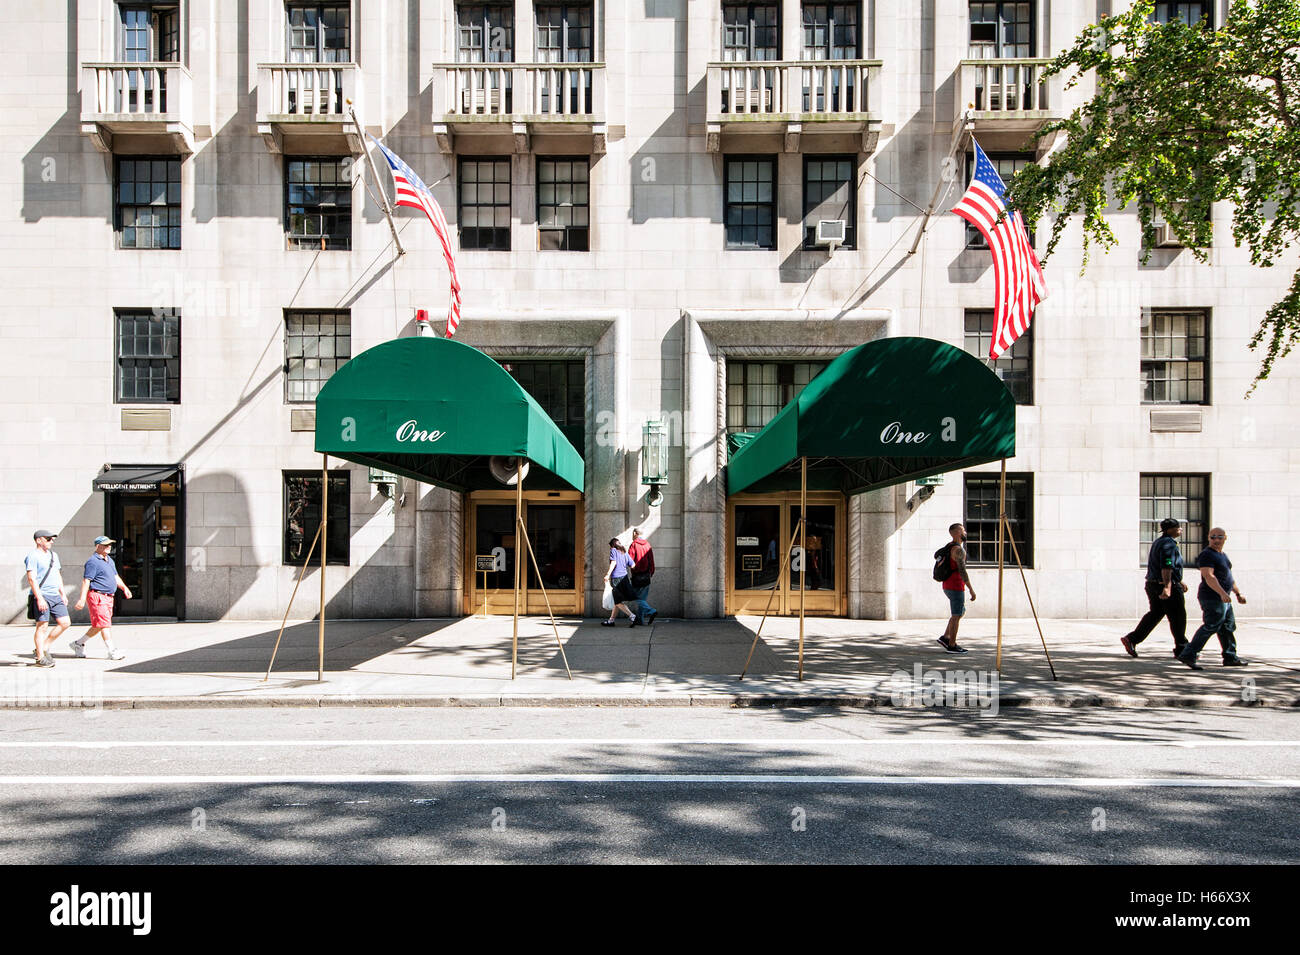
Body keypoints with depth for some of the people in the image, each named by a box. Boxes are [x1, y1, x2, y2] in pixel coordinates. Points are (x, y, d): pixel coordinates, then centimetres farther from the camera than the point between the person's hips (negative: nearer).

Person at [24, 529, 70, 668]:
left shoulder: (53, 555, 18)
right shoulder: (33, 556, -8)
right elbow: (31, 579, -14)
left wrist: (63, 594, 20)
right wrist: (39, 598, -21)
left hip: (55, 595, 8)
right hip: (41, 595, -8)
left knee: (65, 622, 2)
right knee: (42, 626, -5)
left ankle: (44, 647, 15)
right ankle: (40, 658, 3)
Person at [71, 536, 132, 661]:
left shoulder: (110, 560, 18)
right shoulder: (93, 562, -11)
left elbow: (115, 577, 27)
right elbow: (86, 581, -16)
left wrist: (124, 587, 13)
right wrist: (82, 599, -21)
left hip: (108, 597, 9)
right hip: (97, 595, -9)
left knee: (99, 626, 13)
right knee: (104, 624, -9)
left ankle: (78, 644, 28)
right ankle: (112, 652, -10)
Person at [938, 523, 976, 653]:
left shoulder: (949, 547, 13)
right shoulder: (958, 550, -17)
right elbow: (962, 571, -22)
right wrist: (971, 589, -19)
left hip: (948, 586, 10)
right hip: (956, 587, -10)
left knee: (961, 612, 20)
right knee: (956, 616, -2)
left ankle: (945, 637, 14)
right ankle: (952, 645, 4)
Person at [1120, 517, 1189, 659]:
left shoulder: (1158, 542, 17)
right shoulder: (1169, 544, -15)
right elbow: (1166, 567, -28)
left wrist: (1180, 581, 32)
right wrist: (1167, 587, -35)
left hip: (1153, 583, 10)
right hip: (1167, 586, -10)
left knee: (1155, 613, 13)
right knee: (1178, 616, 3)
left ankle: (1131, 639, 4)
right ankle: (1181, 648, 13)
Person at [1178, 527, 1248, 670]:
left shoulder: (1223, 555, 17)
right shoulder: (1207, 555, -14)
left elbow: (1229, 576, 28)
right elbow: (1209, 576, -27)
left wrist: (1238, 593, 29)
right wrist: (1222, 593, -36)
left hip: (1223, 599, 10)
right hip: (1212, 598, -10)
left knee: (1228, 628, 16)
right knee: (1210, 627, -13)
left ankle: (1230, 657, 27)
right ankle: (1188, 655, -13)